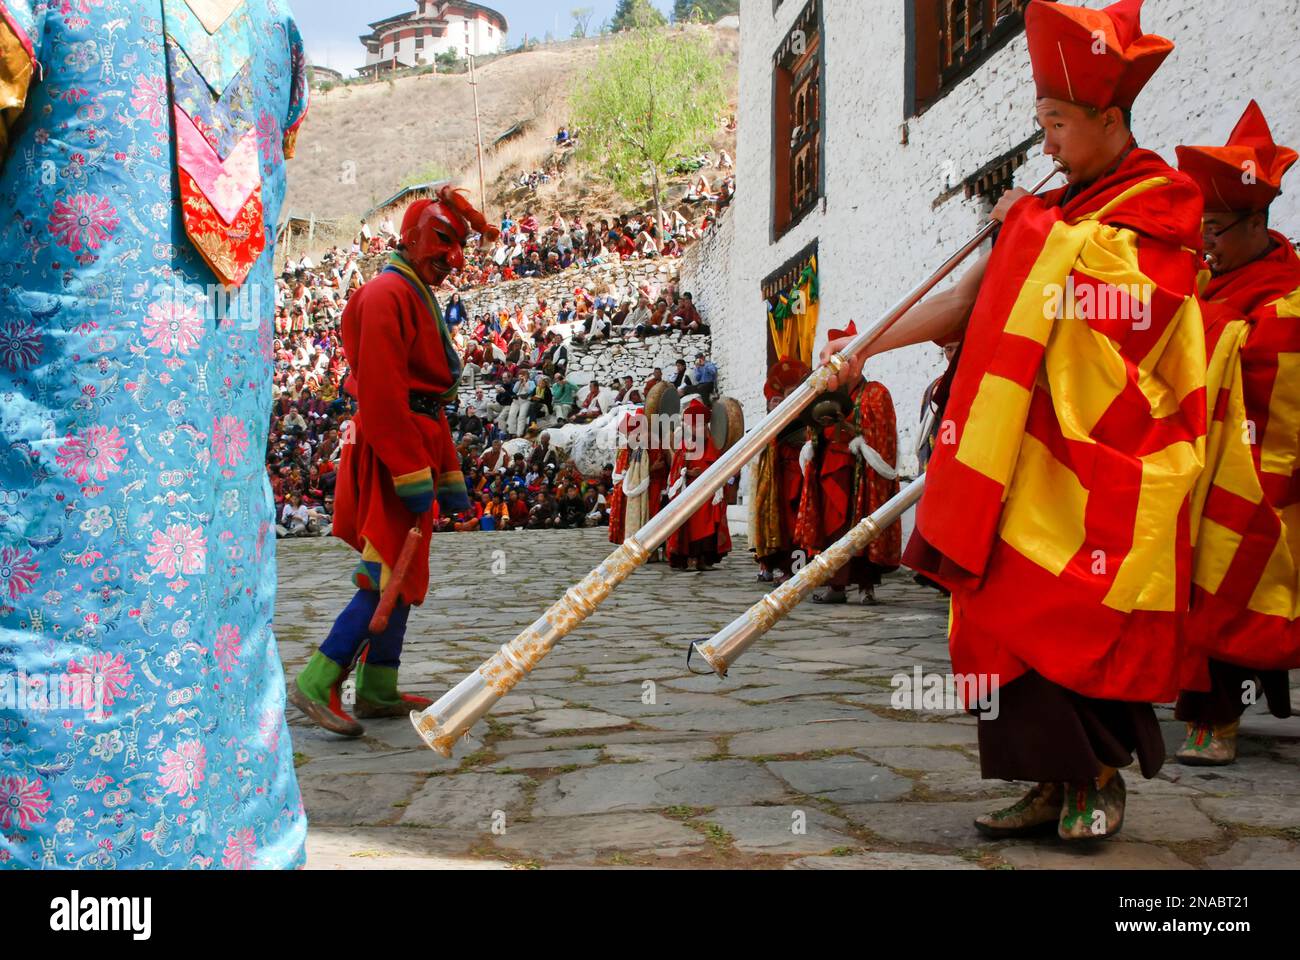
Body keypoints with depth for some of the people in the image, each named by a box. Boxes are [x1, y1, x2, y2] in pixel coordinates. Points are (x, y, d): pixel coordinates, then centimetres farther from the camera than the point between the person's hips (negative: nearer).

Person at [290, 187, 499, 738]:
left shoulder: (420, 300, 22)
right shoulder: (388, 294, -11)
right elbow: (381, 394, -21)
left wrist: (449, 477, 21)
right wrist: (413, 474, -23)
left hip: (415, 447, 11)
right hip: (392, 451, -10)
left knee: (401, 575, 13)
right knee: (389, 576, -11)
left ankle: (377, 691, 20)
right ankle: (316, 684, -4)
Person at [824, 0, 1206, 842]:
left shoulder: (1163, 201, 1)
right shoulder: (1060, 214, 19)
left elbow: (1094, 268, -16)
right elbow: (971, 301, 16)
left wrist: (1032, 225, 1)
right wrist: (869, 346, 10)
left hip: (1113, 465, -6)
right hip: (1040, 456, 6)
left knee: (1087, 623, -5)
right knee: (1017, 616, 3)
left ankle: (1102, 779, 14)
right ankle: (1055, 782, 14)